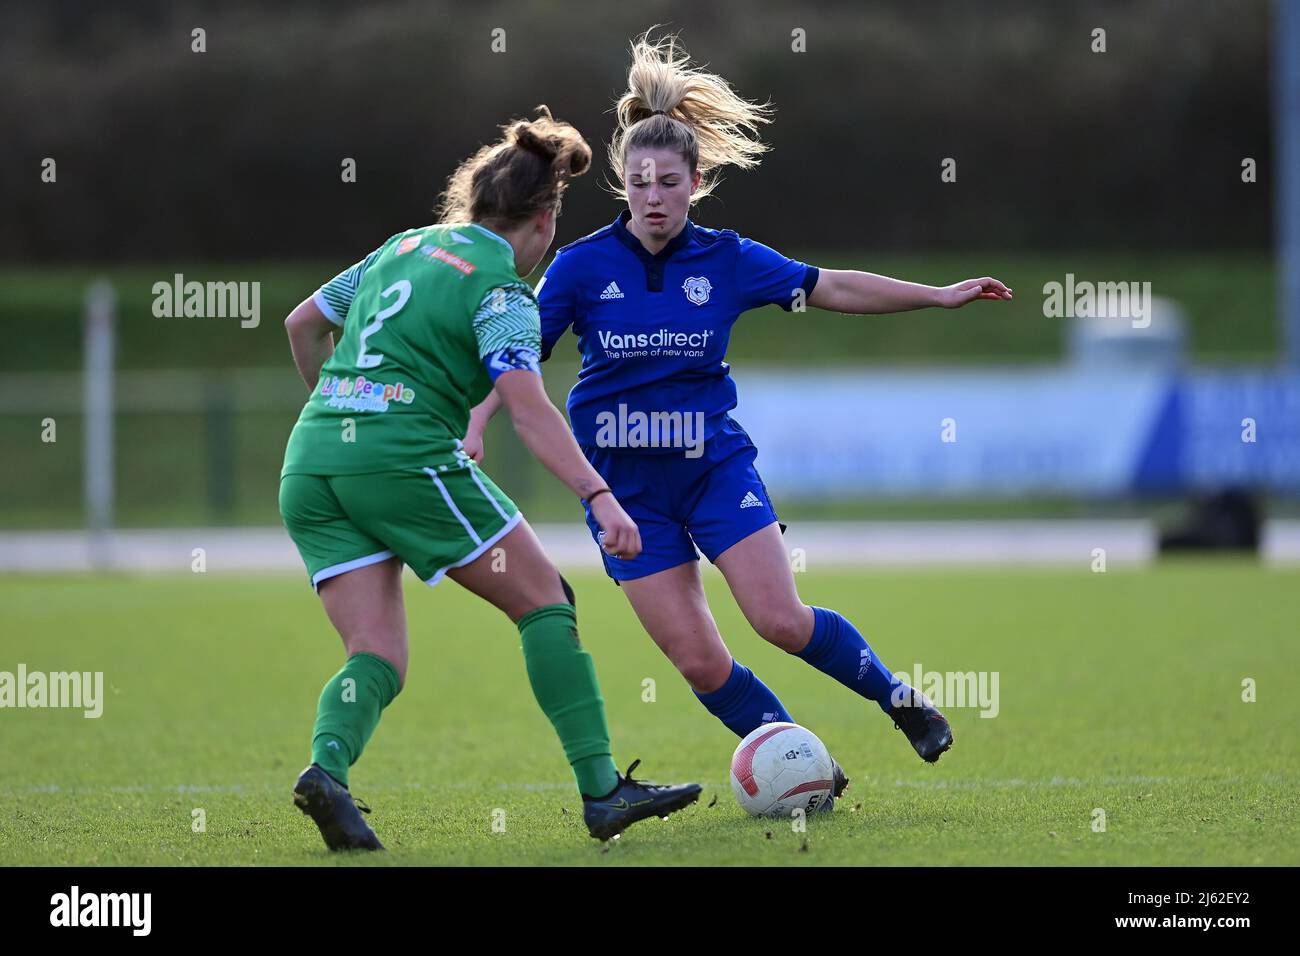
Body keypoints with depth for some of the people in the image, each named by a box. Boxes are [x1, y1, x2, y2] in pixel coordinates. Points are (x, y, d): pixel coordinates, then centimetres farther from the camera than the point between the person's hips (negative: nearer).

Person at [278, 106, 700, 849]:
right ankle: (602, 791, -1)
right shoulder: (499, 288, -1)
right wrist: (600, 497, -24)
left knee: (377, 657, 3)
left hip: (310, 461, 7)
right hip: (404, 453, -7)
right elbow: (528, 405, -17)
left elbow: (303, 323, 30)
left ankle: (326, 767, -26)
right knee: (546, 601, 4)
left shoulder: (404, 248, 21)